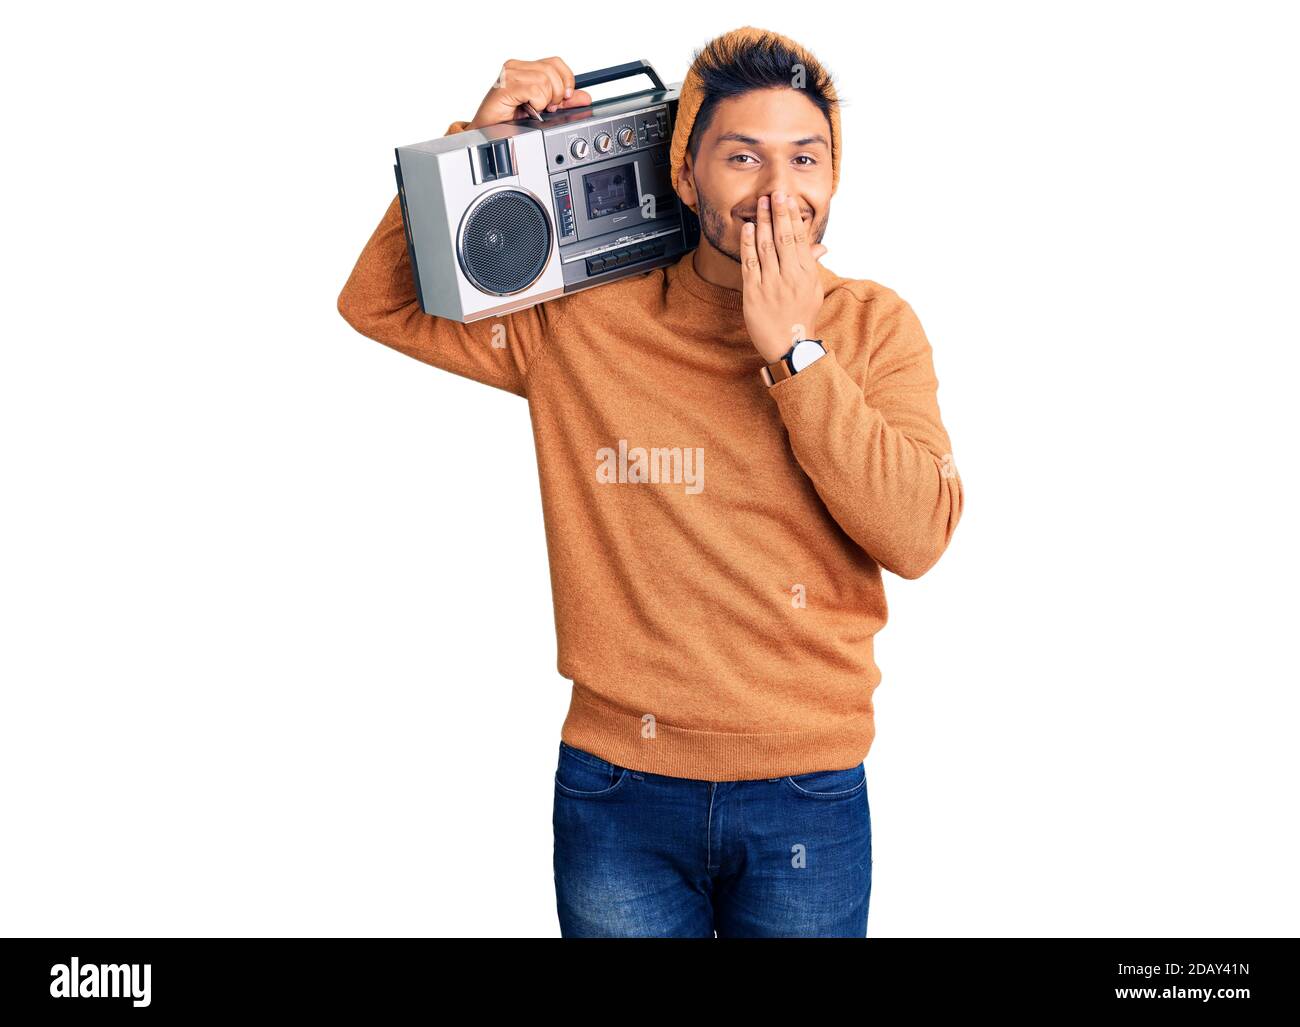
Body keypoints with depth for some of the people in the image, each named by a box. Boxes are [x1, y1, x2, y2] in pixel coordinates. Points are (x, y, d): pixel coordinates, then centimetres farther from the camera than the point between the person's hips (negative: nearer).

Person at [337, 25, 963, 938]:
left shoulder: (875, 327, -2)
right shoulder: (585, 319, -2)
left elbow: (918, 538, -12)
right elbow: (379, 301, 4)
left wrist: (793, 351, -16)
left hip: (807, 797, 0)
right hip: (618, 789, 0)